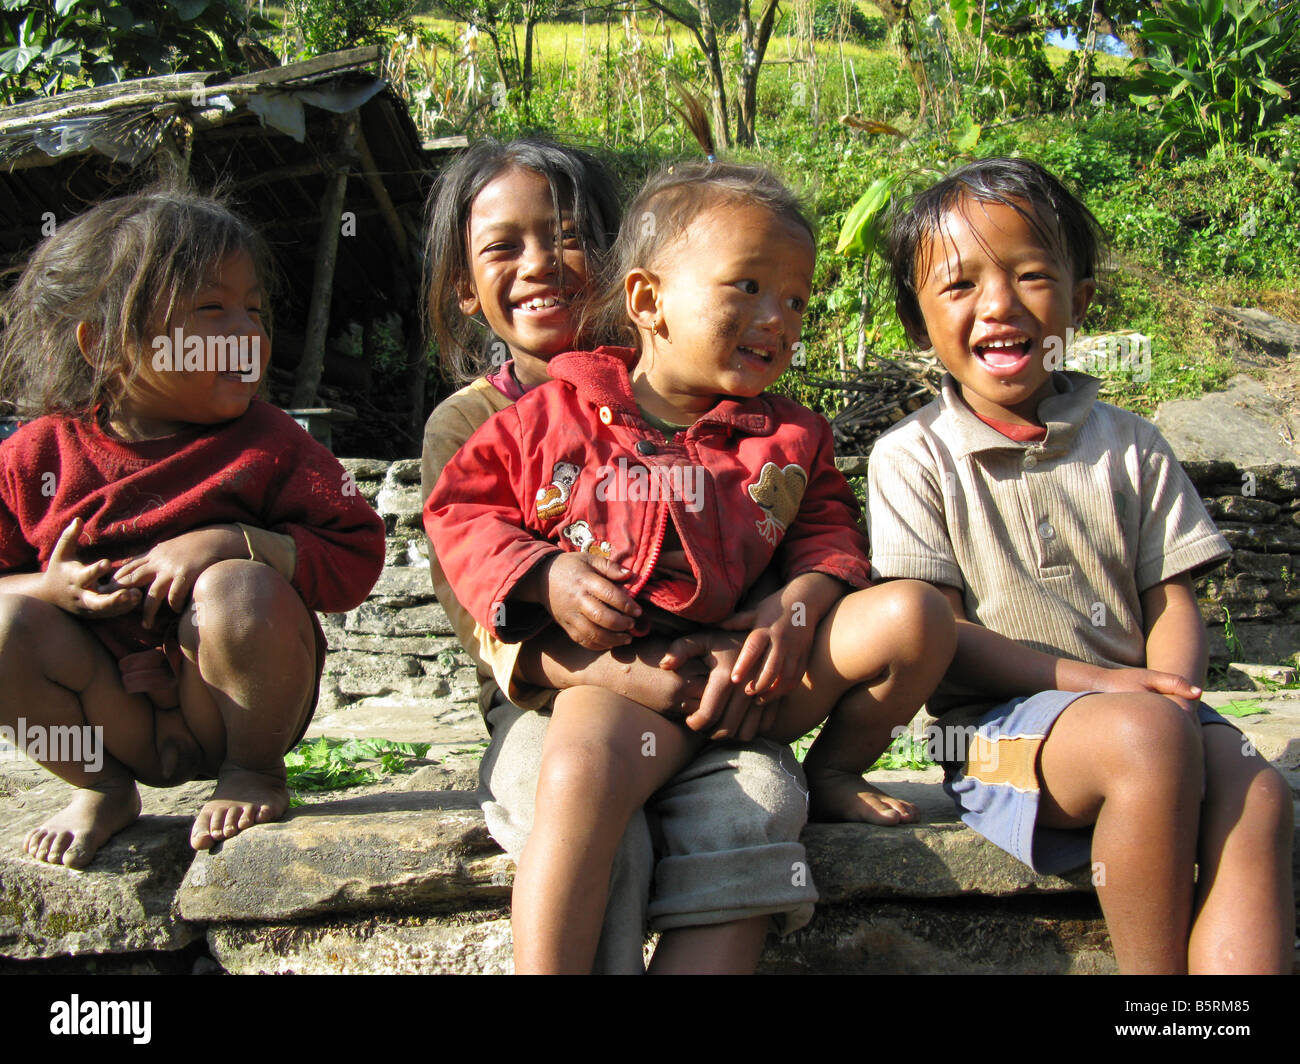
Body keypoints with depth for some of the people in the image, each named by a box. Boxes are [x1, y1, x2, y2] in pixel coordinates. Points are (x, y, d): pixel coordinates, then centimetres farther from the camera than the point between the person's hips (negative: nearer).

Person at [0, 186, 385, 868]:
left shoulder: (266, 441, -7)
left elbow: (355, 554, -12)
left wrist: (232, 544, -25)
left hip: (237, 706, -2)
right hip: (111, 715, 2)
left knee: (239, 590, -30)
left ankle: (254, 771, -3)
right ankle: (102, 789, 4)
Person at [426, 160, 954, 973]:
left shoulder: (790, 436, 15)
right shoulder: (557, 414, 7)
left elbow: (831, 530, 15)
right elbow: (460, 510, 9)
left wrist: (800, 603, -8)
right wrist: (544, 577, -7)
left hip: (753, 668, 4)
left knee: (916, 614, -11)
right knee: (578, 772, -37)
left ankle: (834, 769, 12)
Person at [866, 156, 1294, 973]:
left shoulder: (1130, 446, 12)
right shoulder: (913, 458, 1)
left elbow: (1173, 602, 9)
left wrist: (1170, 685, -14)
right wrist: (1088, 680, -17)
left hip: (1144, 708, 4)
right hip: (997, 721, -3)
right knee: (1150, 738, -32)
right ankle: (1154, 969, -14)